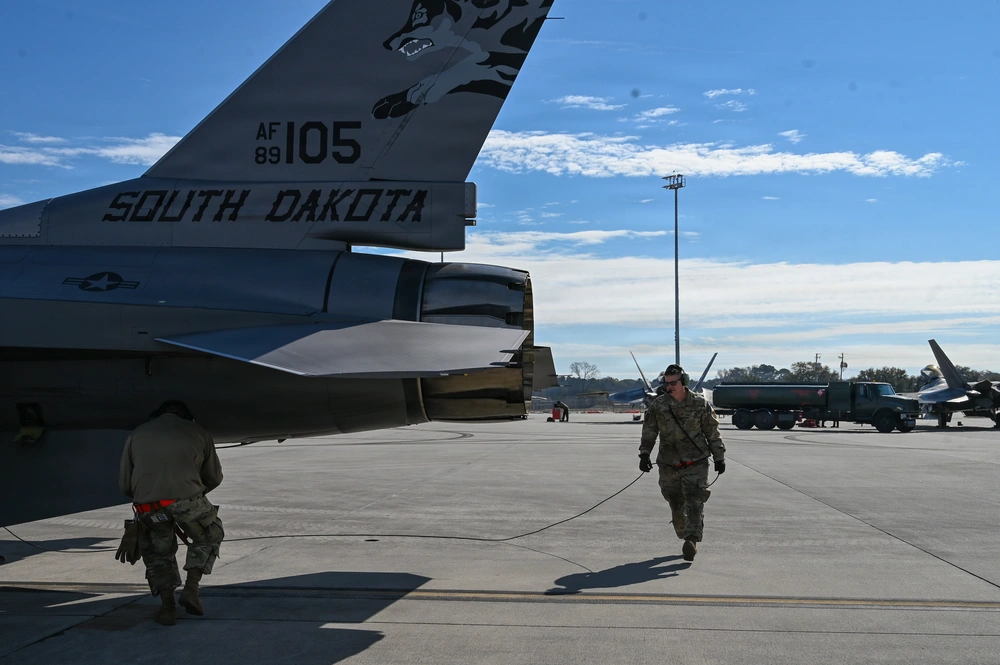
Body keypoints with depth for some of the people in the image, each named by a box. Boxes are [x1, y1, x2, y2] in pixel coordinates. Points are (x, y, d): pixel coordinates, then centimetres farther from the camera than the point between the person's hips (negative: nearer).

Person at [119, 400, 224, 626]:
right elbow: (214, 477, 28)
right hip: (186, 499, -2)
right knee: (210, 536, 26)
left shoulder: (138, 434, 25)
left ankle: (167, 606, 13)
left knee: (158, 553, 26)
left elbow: (124, 483, 24)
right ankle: (191, 589, 12)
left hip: (147, 505, 2)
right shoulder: (197, 432, 22)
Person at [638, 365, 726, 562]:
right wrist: (644, 455, -6)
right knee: (676, 506, 8)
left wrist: (719, 457, 6)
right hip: (669, 465, 2)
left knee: (694, 502, -14)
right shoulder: (657, 406, 2)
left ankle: (692, 540, -20)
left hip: (696, 464, -2)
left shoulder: (700, 404, -1)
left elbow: (713, 433, 6)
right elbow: (648, 434, 5)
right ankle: (686, 538, 23)